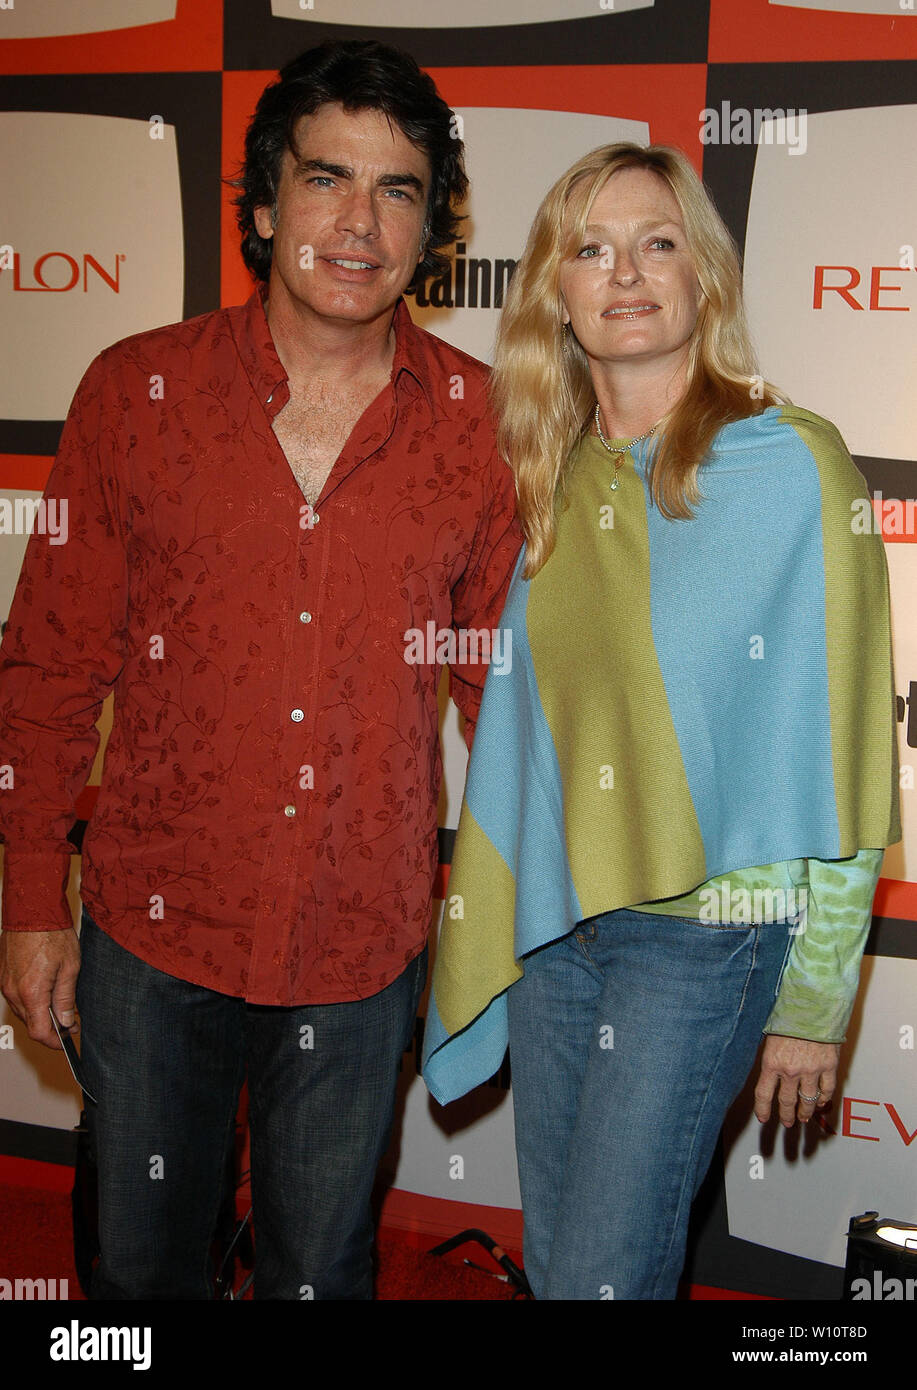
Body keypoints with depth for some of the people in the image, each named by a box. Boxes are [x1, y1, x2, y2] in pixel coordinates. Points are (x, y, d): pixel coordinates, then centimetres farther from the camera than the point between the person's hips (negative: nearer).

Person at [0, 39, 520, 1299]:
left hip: (365, 945, 0)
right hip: (154, 927, 0)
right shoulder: (136, 392, -6)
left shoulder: (479, 423, -5)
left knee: (323, 1268, 21)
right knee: (144, 1258, 20)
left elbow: (503, 674, 4)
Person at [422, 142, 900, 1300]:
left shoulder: (792, 464, -11)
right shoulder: (556, 479, 6)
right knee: (554, 1260, 16)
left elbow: (842, 749, -10)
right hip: (553, 916, 5)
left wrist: (815, 1001, -8)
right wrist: (485, 920, 13)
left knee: (603, 1274, -1)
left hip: (708, 926, -5)